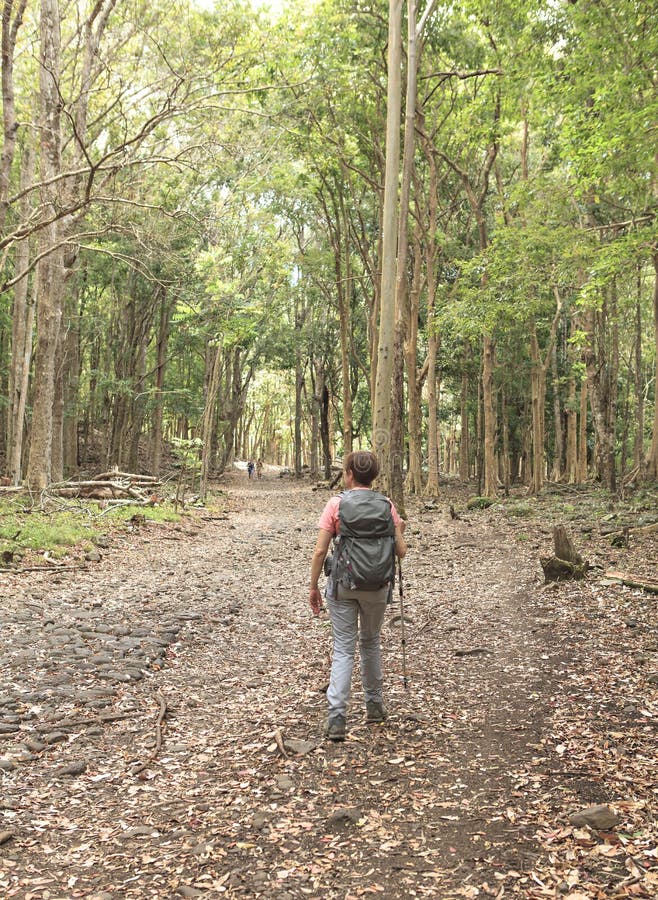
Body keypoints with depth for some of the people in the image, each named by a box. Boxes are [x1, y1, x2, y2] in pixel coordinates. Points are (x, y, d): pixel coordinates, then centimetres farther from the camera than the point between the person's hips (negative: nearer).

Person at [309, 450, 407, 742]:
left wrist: (313, 586, 1)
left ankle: (336, 717, -6)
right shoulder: (386, 506, -2)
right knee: (371, 642, 22)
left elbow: (320, 551, -10)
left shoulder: (336, 505, -8)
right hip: (376, 586, 2)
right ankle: (374, 706, 32)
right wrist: (400, 530, 19)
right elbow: (401, 551, -2)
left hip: (342, 585, -2)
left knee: (343, 648, 3)